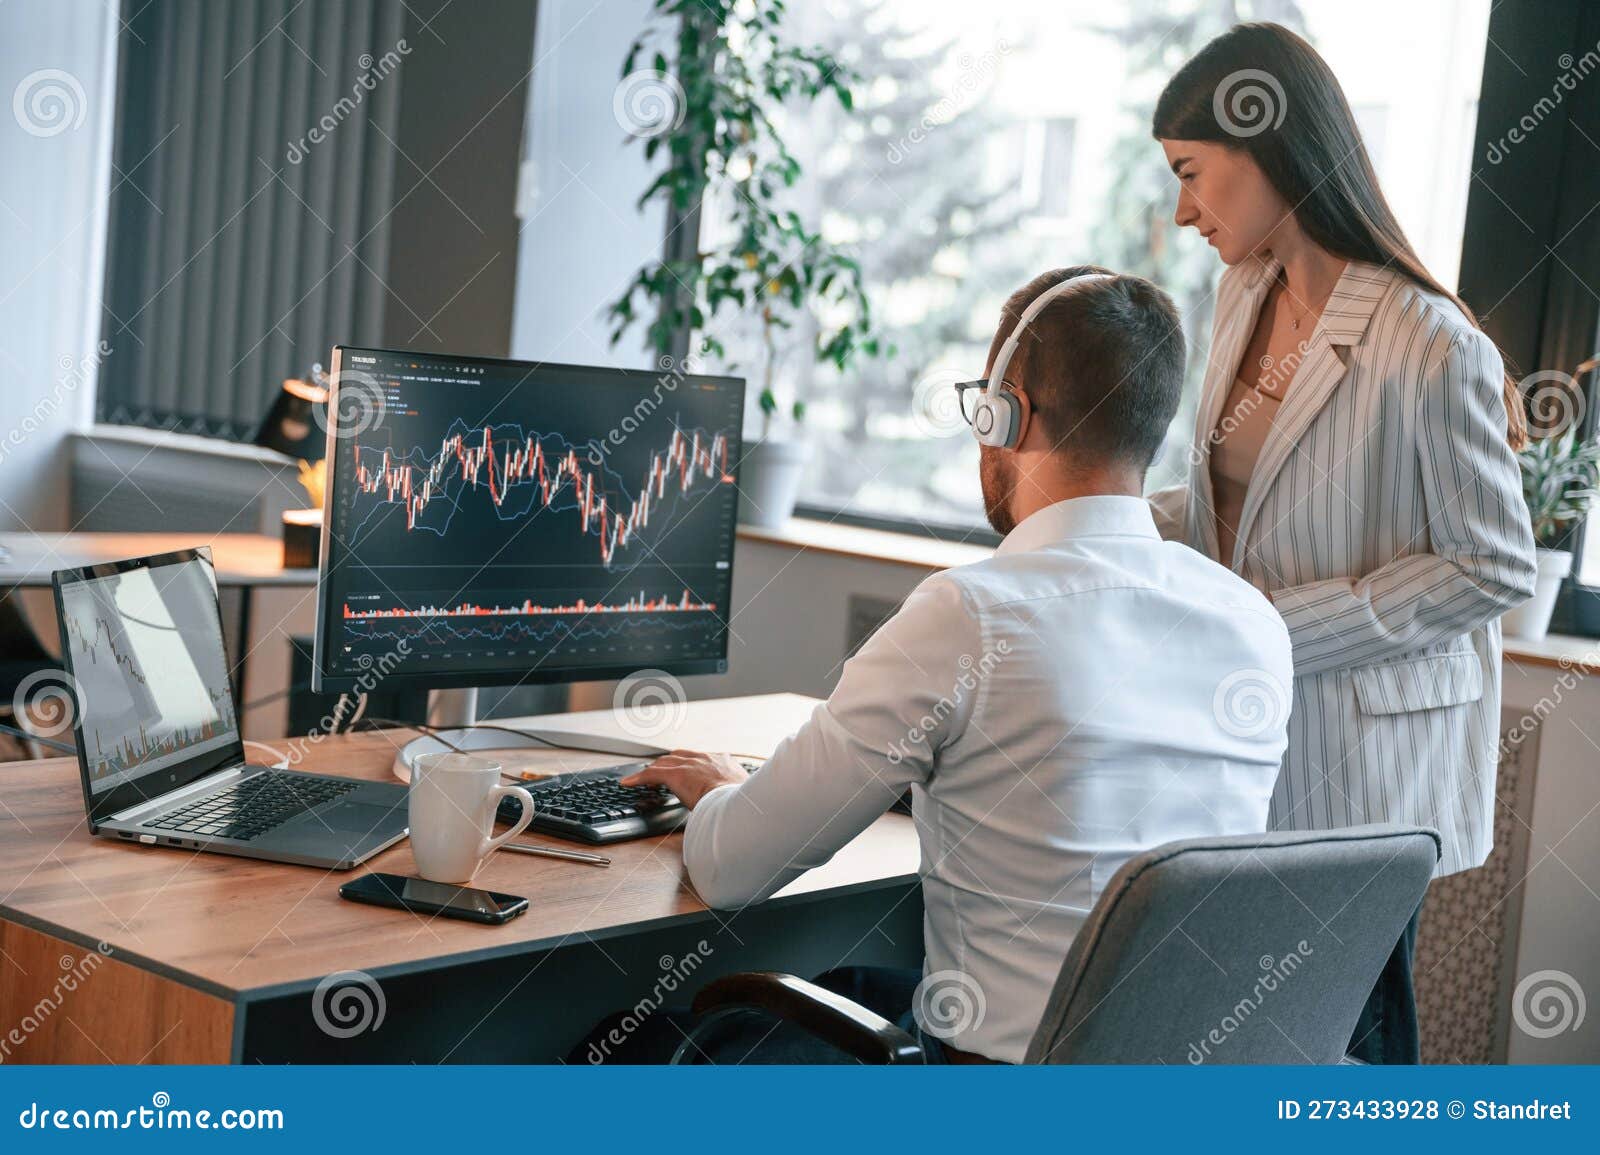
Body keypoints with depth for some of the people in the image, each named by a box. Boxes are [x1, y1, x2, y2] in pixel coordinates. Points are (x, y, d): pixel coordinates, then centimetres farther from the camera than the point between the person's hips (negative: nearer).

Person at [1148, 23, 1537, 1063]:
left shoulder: (1432, 348, -22)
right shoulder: (1248, 294, 4)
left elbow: (1496, 567, -15)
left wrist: (1288, 626, -18)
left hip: (1359, 756, -7)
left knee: (1347, 1035, 8)